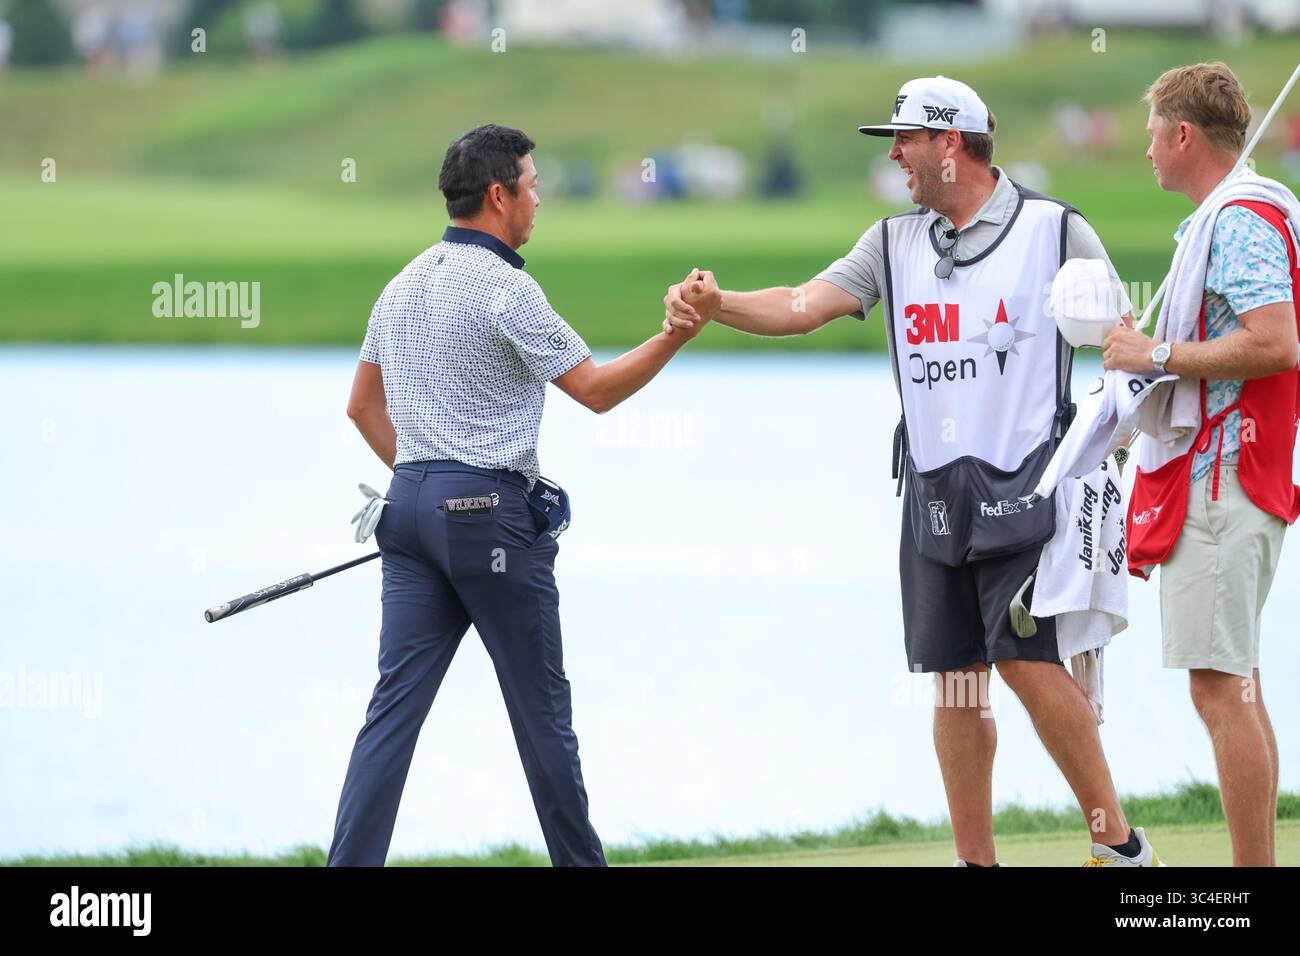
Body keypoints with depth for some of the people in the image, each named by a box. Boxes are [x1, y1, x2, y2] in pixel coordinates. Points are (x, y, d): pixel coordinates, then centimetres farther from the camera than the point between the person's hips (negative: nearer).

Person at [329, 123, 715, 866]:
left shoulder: (405, 285, 14)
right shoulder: (504, 288, -11)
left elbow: (363, 404, 21)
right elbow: (596, 389, -10)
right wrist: (679, 333, -9)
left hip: (412, 501, 7)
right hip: (492, 512, -7)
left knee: (395, 707, 1)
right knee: (541, 706, 5)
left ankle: (351, 862, -7)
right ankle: (580, 860, 15)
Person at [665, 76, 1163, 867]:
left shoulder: (1055, 230, -1)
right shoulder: (897, 244, 12)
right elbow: (804, 307, 1)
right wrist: (717, 305, -16)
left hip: (1024, 489, -5)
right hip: (934, 496, 5)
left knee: (1028, 662, -13)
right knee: (956, 676, 6)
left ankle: (1121, 844, -4)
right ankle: (977, 859, 14)